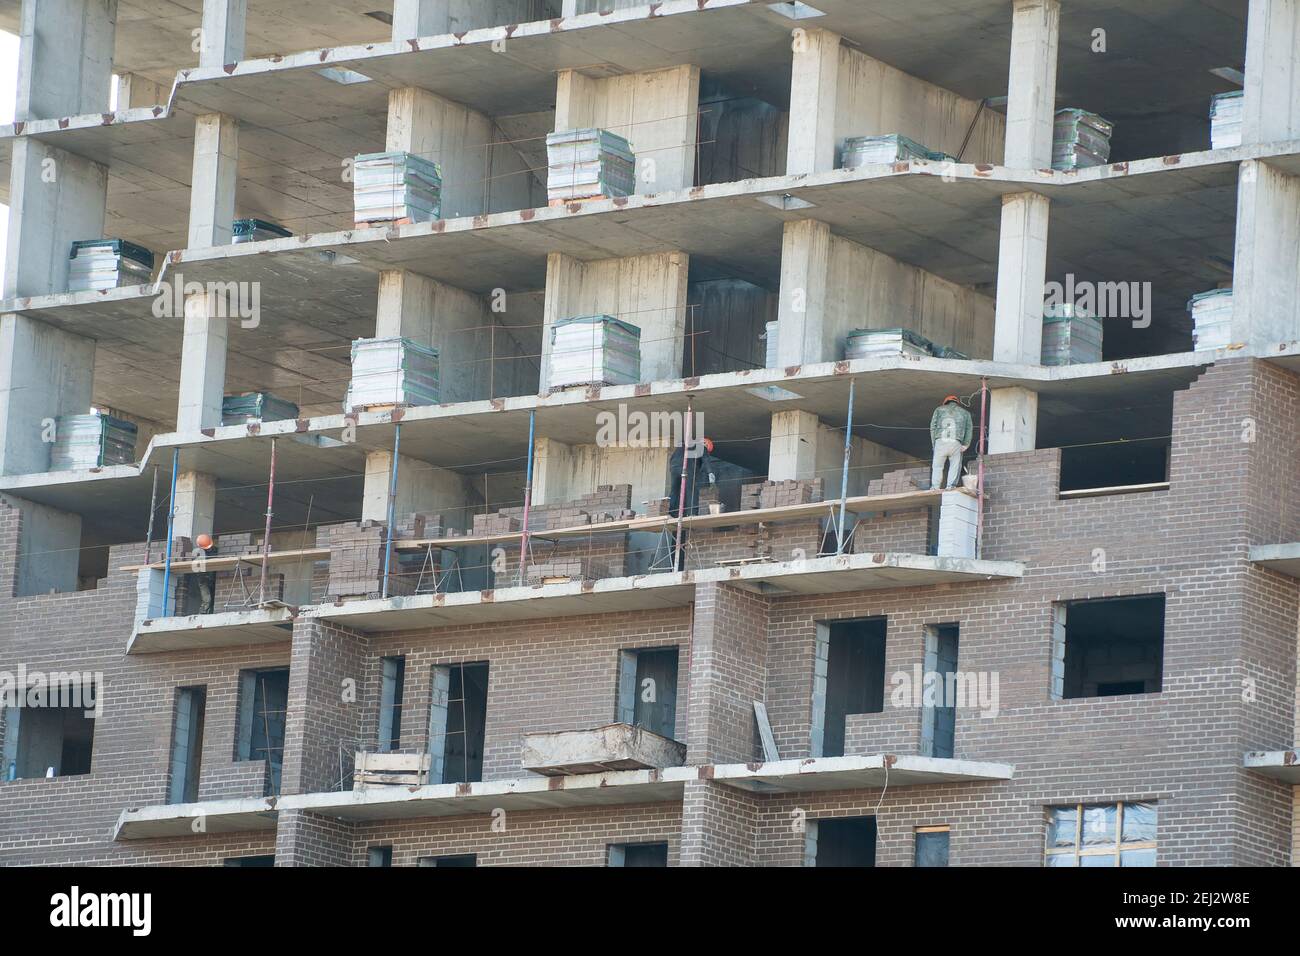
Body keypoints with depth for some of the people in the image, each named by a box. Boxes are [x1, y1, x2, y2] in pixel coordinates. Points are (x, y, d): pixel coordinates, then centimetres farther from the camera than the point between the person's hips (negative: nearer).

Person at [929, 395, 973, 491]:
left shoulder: (939, 410, 23)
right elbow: (969, 429, 12)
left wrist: (934, 443, 12)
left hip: (940, 441, 0)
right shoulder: (965, 413, 24)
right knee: (955, 466, 2)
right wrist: (966, 445, 7)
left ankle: (935, 487, -6)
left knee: (937, 466, 4)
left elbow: (933, 427, 12)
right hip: (956, 443, 0)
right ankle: (951, 486, -12)